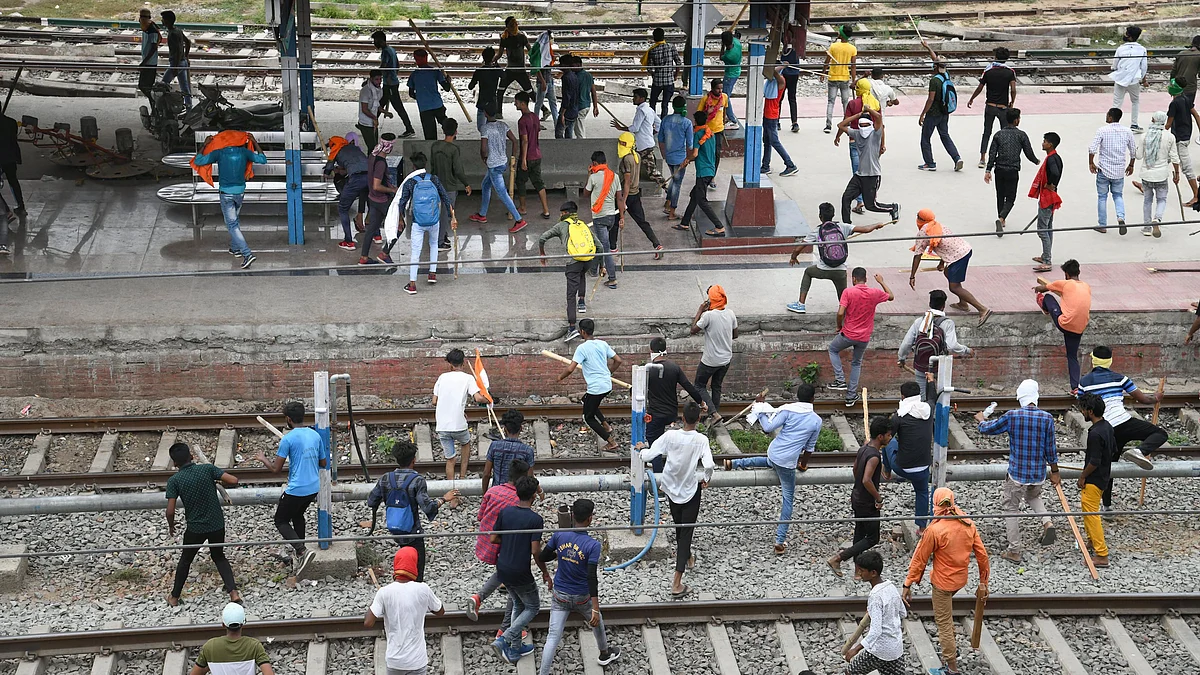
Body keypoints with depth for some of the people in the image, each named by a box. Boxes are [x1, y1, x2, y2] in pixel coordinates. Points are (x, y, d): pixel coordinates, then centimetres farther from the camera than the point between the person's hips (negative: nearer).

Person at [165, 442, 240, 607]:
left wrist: (171, 526, 6)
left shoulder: (174, 480, -12)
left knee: (185, 560, 21)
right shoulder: (207, 469, -10)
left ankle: (174, 597, 34)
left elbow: (170, 511, -15)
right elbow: (233, 480, -15)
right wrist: (218, 481, 7)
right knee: (219, 556, 23)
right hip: (217, 525, 2)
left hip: (195, 528, -2)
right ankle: (233, 592, 8)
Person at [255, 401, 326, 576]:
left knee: (281, 521, 9)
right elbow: (323, 463, 13)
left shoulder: (288, 439, -15)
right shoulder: (315, 435, 4)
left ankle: (302, 551, -11)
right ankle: (299, 554, 31)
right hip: (314, 488, 7)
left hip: (296, 489, -7)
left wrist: (263, 459, 7)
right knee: (297, 516, 29)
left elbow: (276, 469, -12)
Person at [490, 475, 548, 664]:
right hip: (520, 573, -6)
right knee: (532, 608, 14)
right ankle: (504, 640, -3)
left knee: (518, 605, 24)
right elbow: (535, 551, -19)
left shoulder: (505, 512, -3)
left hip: (503, 569, 6)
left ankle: (515, 648, 27)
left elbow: (494, 539, 3)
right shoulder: (535, 519, -18)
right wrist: (546, 573, -5)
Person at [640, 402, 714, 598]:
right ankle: (677, 583, -5)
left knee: (679, 527, 27)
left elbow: (647, 456, -17)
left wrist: (641, 450, 6)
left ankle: (685, 557, 54)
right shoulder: (701, 440, -19)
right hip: (690, 491, -3)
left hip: (671, 488, 3)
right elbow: (709, 465, -30)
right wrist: (706, 479, -9)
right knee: (686, 533, 2)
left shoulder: (670, 436, -15)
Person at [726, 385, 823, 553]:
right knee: (788, 499, 9)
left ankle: (733, 463, 46)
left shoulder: (788, 410, -8)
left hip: (773, 452, 3)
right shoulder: (816, 421, -5)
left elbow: (768, 427, -12)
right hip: (787, 462, -3)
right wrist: (803, 464, 24)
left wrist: (760, 409, 0)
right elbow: (810, 447, 7)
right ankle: (780, 541, 8)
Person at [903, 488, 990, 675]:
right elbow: (982, 555, -1)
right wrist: (983, 582, 9)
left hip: (942, 582, -6)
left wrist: (907, 585, -8)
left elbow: (919, 559, -16)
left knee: (944, 623, 6)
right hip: (961, 580, 6)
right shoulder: (968, 524, -6)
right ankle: (952, 647, 33)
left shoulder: (934, 530, -22)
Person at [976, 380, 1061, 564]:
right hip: (1038, 474, 4)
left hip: (1017, 474, -3)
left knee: (1010, 509, 11)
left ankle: (1014, 552, 12)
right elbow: (1051, 448, 0)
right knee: (1033, 497, 33)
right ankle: (1047, 522, 8)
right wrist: (1054, 472, 13)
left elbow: (987, 429, 0)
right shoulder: (1047, 418, -8)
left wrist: (981, 420, 23)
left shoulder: (1012, 416, -14)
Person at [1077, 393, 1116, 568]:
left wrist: (1083, 475, -11)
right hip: (1104, 476, 10)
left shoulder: (1095, 434, -27)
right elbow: (1113, 450, 15)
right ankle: (1094, 541, 39)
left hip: (1094, 479, -10)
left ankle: (1101, 555, -5)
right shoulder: (1108, 427, 3)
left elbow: (1094, 462, -25)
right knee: (1088, 510, 26)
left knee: (1091, 513, -5)